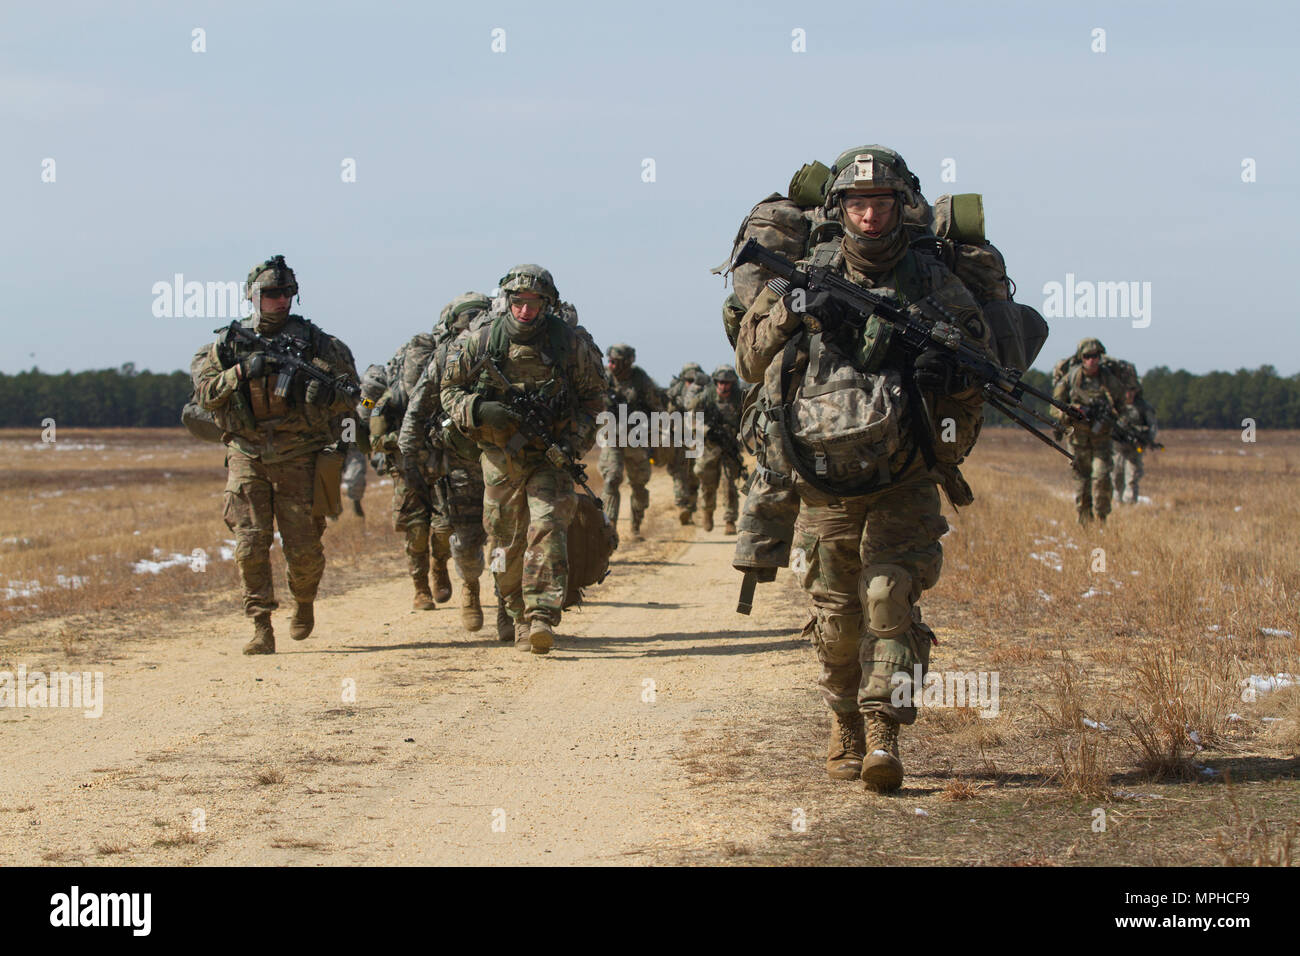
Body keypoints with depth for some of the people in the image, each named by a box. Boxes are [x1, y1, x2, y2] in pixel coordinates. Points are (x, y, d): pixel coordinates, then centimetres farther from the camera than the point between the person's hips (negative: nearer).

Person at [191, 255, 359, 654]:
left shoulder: (311, 340, 2)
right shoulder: (229, 343, 5)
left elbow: (349, 387, 5)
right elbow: (204, 392, 1)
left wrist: (329, 393, -17)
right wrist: (240, 373, -15)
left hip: (298, 459, -1)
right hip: (247, 457, 1)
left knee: (303, 549, 1)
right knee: (250, 545, -7)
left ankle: (304, 603, 31)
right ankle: (261, 628, -3)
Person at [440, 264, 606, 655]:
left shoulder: (569, 343, -5)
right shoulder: (479, 342, -4)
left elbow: (593, 395, 7)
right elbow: (451, 391, 5)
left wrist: (576, 441, -6)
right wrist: (479, 410, -16)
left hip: (550, 457, -2)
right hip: (500, 458, 2)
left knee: (547, 529, -18)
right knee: (506, 542, 6)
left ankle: (542, 618, -22)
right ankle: (519, 617, 22)